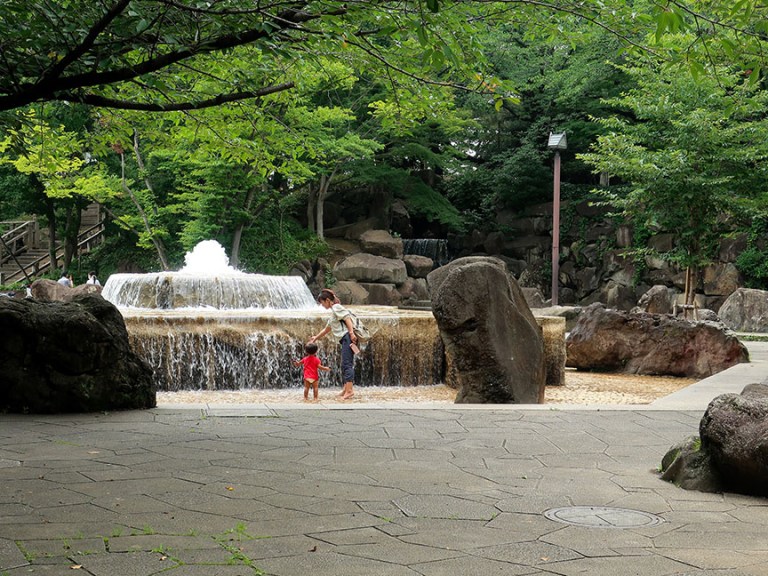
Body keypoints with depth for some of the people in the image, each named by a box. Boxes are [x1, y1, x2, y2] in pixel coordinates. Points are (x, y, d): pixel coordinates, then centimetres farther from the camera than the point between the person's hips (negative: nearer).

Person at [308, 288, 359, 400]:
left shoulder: (337, 307, -2)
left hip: (348, 337, -10)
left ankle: (349, 390, -19)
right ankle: (346, 389, 16)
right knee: (345, 365, 12)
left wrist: (351, 333, -26)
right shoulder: (333, 312, 27)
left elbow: (347, 318, -16)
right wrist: (316, 338, 44)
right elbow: (327, 329, 38)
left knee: (347, 364, -14)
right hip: (345, 340, 10)